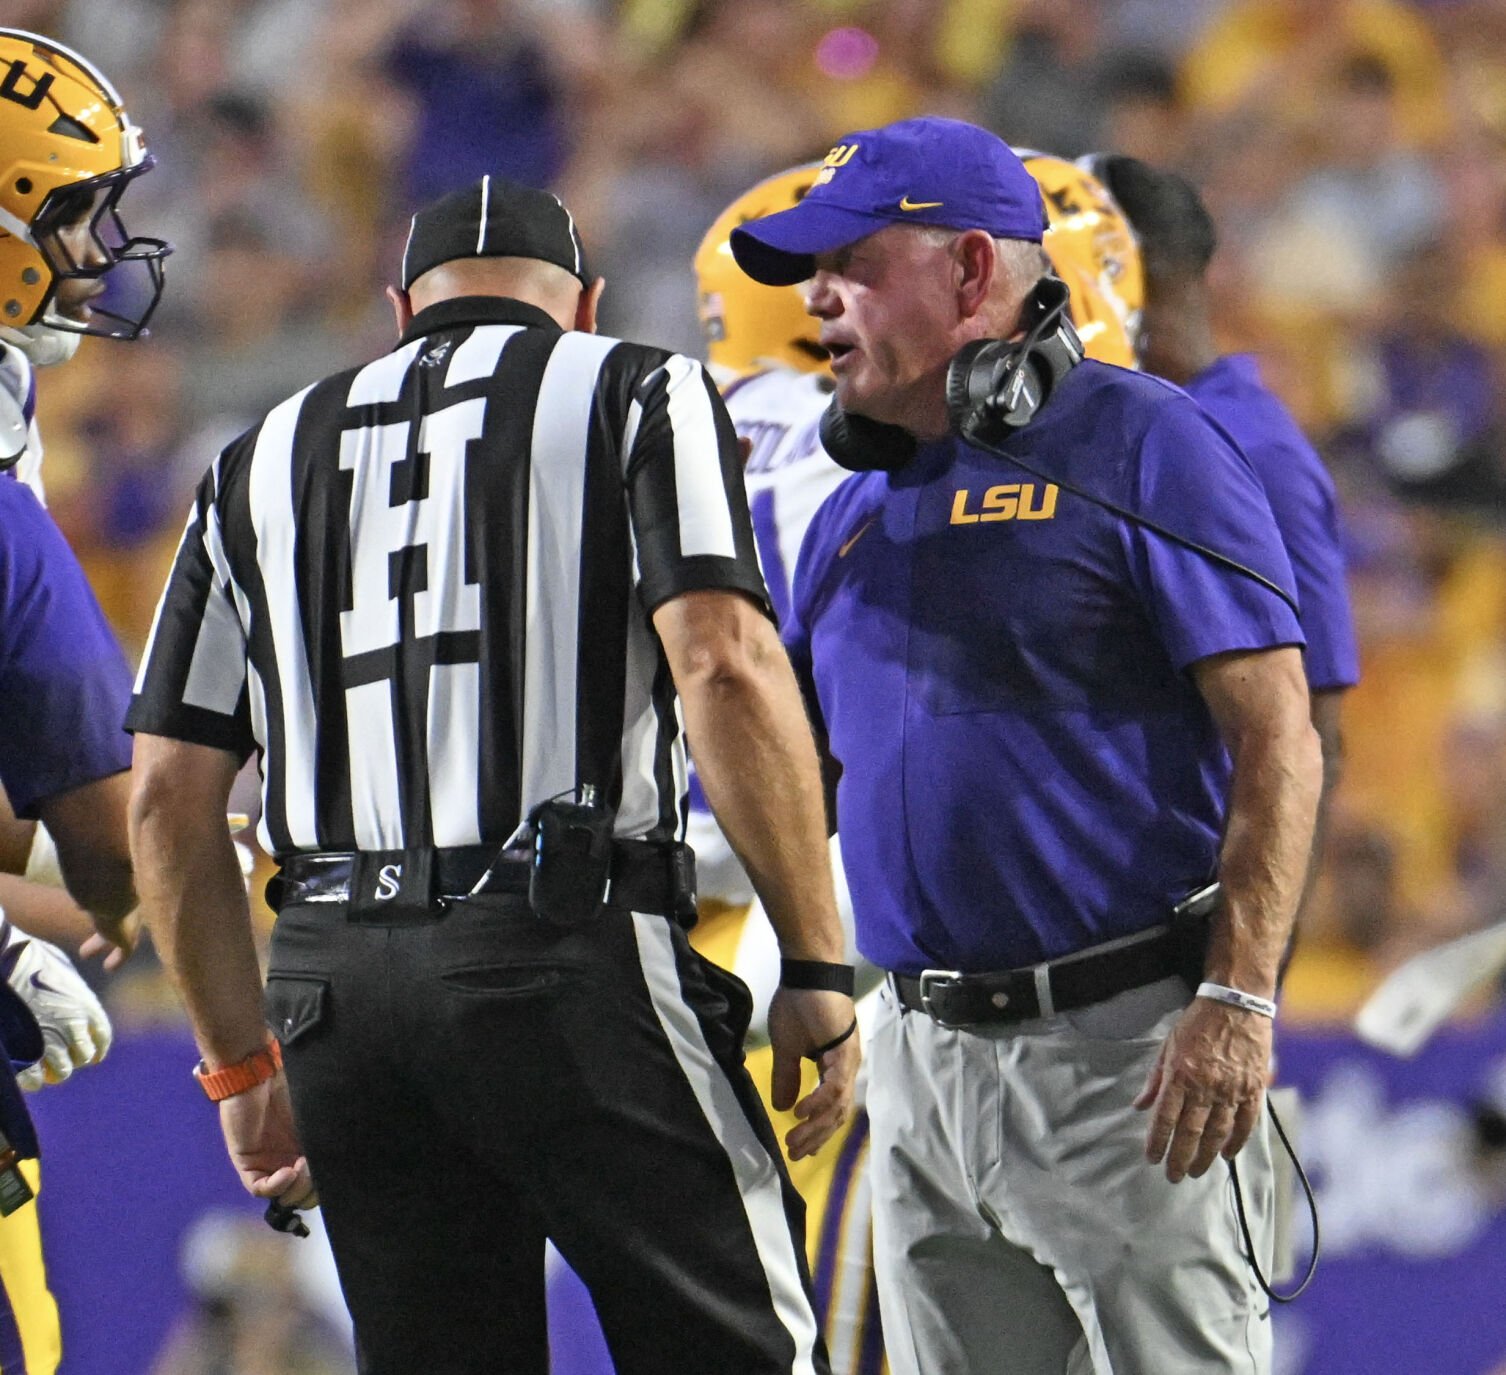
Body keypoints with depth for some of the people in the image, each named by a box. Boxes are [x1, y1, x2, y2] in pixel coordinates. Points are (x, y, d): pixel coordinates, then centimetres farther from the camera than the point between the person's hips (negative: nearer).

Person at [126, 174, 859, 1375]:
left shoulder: (266, 462, 20)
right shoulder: (634, 394, 7)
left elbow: (169, 801, 16)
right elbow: (724, 666, -9)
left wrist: (241, 1065, 24)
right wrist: (819, 969, -7)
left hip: (333, 983, 5)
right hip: (566, 957, -5)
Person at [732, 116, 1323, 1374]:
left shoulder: (1138, 443, -3)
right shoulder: (856, 515, 18)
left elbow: (1276, 737, -10)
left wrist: (1239, 1000, -19)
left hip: (1125, 1041, -7)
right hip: (920, 1064, 7)